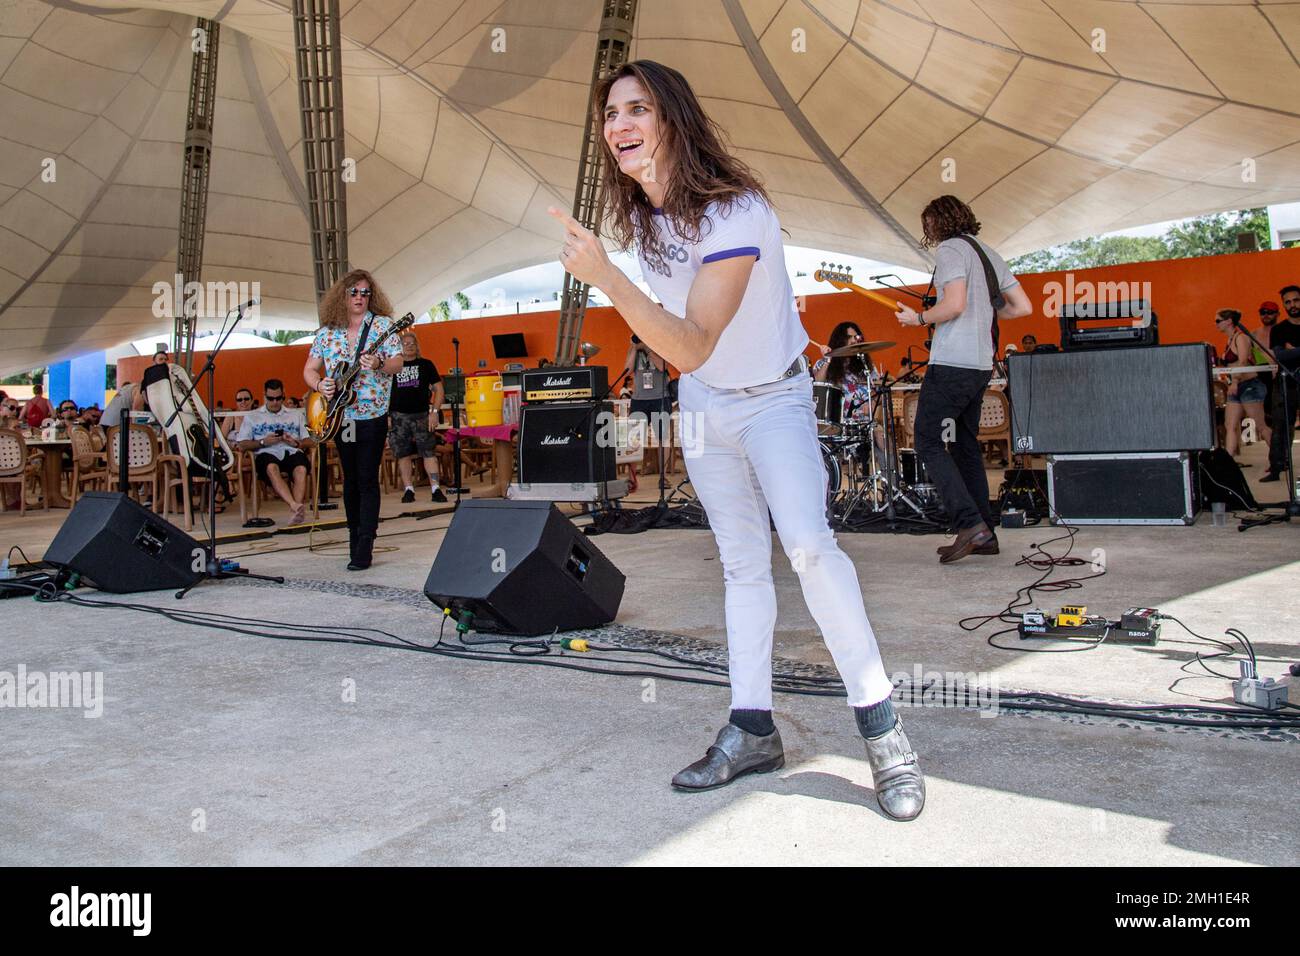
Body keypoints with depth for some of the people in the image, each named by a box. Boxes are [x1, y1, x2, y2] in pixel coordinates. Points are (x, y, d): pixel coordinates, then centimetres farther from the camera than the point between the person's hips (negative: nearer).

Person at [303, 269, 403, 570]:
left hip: (371, 415, -4)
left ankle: (364, 547, -3)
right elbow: (309, 369, 13)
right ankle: (355, 536, 22)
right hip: (338, 416, 4)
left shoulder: (382, 324, -1)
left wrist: (379, 365, -28)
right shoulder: (327, 332, 9)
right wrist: (319, 384, -7)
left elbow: (397, 364, -8)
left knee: (367, 480, -5)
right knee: (350, 478, 12)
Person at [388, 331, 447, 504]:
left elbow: (438, 389, 5)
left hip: (422, 414, -1)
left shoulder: (426, 365, 8)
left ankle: (435, 489, -8)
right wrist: (385, 415, 2)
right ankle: (409, 489, 8)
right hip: (398, 416, 1)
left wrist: (434, 412, -6)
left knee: (428, 452, -8)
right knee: (403, 454, 1)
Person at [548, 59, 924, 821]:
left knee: (807, 542, -24)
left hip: (773, 400, -6)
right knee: (742, 563, 8)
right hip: (703, 406, 7)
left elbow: (693, 348, -38)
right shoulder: (640, 219, -5)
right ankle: (753, 730, 13)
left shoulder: (734, 212, -28)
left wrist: (607, 278, -47)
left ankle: (881, 725, -14)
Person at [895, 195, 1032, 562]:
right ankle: (984, 535, 14)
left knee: (928, 442, -6)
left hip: (951, 364, -9)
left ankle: (970, 523, -16)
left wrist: (918, 318, -5)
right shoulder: (988, 253, 18)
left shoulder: (950, 249, -7)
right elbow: (1023, 307, 16)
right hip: (981, 366, 9)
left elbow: (954, 304, -21)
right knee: (965, 446, 14)